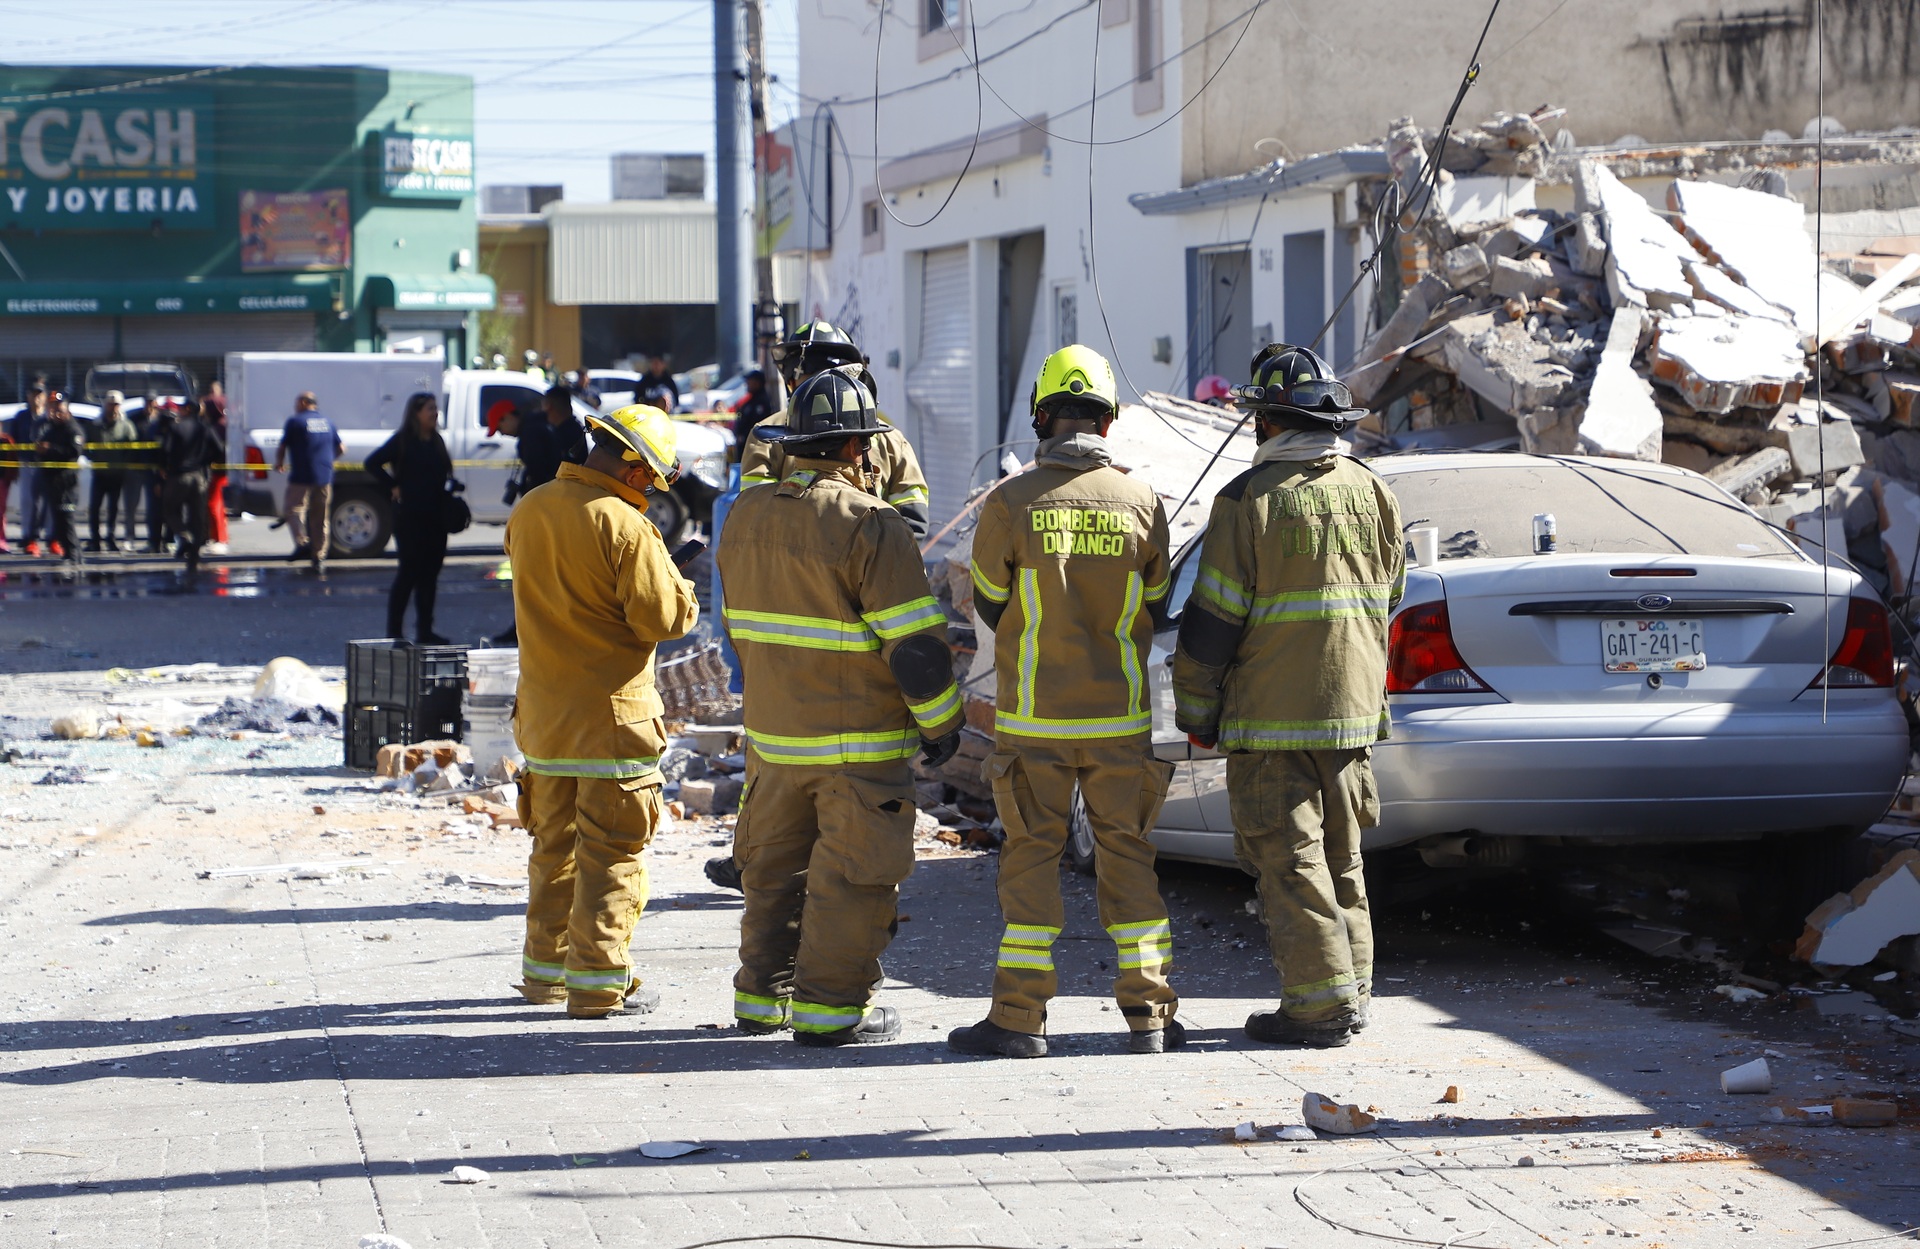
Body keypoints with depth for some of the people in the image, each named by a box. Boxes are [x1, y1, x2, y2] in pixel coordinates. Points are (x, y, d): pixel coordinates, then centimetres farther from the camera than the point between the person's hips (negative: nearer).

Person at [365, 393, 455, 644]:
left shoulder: (436, 441, 14)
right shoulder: (402, 440, -7)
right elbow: (372, 464, -11)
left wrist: (450, 489, 5)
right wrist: (393, 487, -12)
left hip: (435, 517, 7)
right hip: (410, 517, -7)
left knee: (430, 572, 8)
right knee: (409, 571, -7)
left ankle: (425, 631, 13)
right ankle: (394, 631, -2)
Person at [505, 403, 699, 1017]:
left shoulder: (526, 512, 5)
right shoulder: (625, 526, -18)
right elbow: (663, 617, -16)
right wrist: (681, 591, 4)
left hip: (544, 713, 7)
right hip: (613, 713, -7)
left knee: (553, 845, 18)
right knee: (612, 851, 0)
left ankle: (545, 970, 24)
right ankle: (598, 982, -1)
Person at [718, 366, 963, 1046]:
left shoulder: (745, 517, 6)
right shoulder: (869, 525, -17)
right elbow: (915, 642, -16)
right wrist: (940, 723, -5)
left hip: (772, 734, 7)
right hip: (859, 740, -7)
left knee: (774, 866, 17)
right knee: (851, 874, 1)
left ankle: (762, 995, 24)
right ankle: (830, 1006, 3)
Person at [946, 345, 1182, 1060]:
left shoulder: (1011, 503, -10)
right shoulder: (1141, 503, -4)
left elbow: (989, 605, 2)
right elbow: (1155, 611, 7)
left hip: (1033, 718, -2)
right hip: (1120, 717, 2)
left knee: (1031, 859, 5)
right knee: (1126, 854, 9)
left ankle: (1019, 1018, 4)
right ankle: (1149, 1014, 9)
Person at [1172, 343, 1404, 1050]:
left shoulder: (1251, 499, -12)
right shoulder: (1372, 493, 7)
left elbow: (1213, 620, -11)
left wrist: (1196, 711, -1)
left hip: (1271, 719, -6)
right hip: (1351, 707, 6)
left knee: (1290, 859, -2)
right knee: (1341, 857, 15)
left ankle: (1321, 1002, -4)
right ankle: (1351, 992, 19)